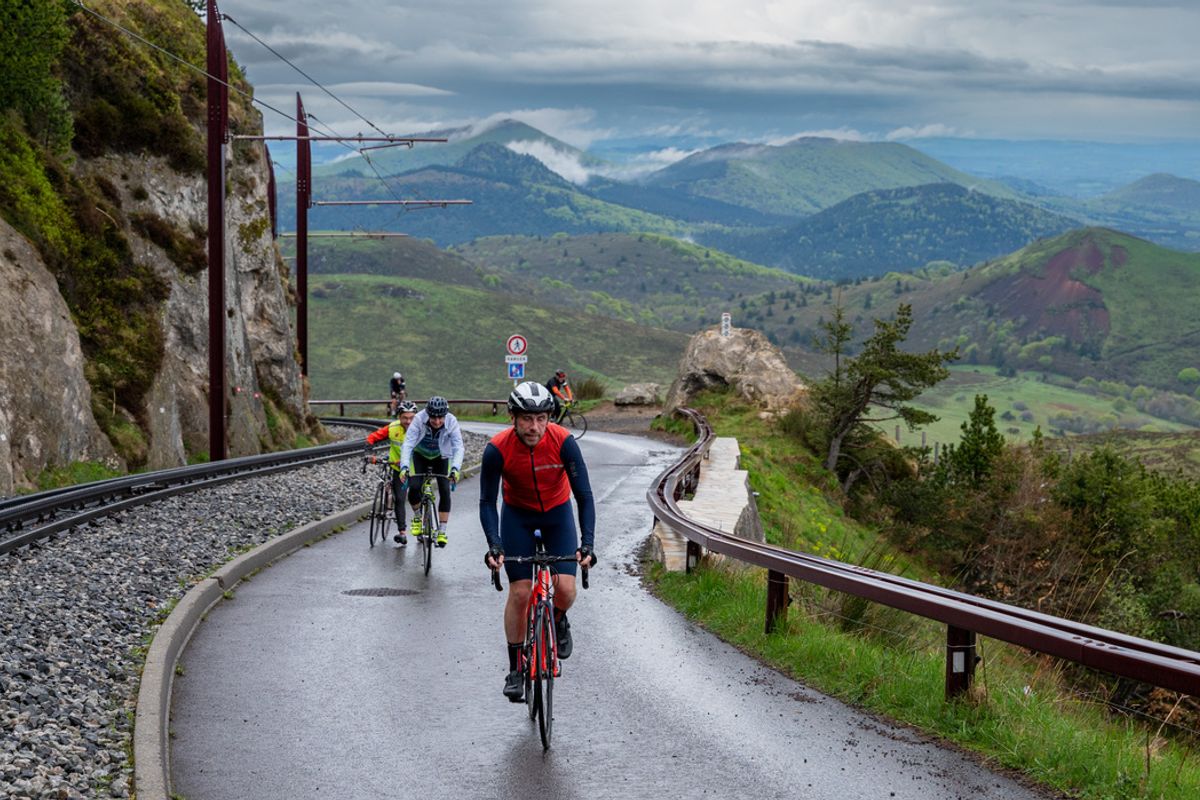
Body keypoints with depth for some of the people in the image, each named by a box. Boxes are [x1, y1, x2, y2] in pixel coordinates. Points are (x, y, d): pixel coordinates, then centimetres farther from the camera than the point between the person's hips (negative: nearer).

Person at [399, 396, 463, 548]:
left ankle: (441, 532, -3)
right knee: (414, 487, -20)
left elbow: (458, 447, -35)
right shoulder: (419, 419, -31)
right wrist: (404, 466, -49)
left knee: (445, 491, -14)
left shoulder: (452, 422, -29)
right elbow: (407, 444, -35)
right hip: (420, 455, -1)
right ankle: (417, 517, 10)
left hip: (441, 457, 1)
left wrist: (455, 468, -52)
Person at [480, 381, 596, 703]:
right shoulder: (498, 449, -26)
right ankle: (515, 669, 5)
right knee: (520, 592, -8)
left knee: (565, 588, -15)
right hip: (517, 515, 0)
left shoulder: (563, 441, -27)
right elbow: (487, 502, -19)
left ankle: (558, 621, 20)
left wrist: (587, 543, -34)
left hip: (557, 512, 0)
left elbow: (584, 496, -23)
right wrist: (494, 545, -33)